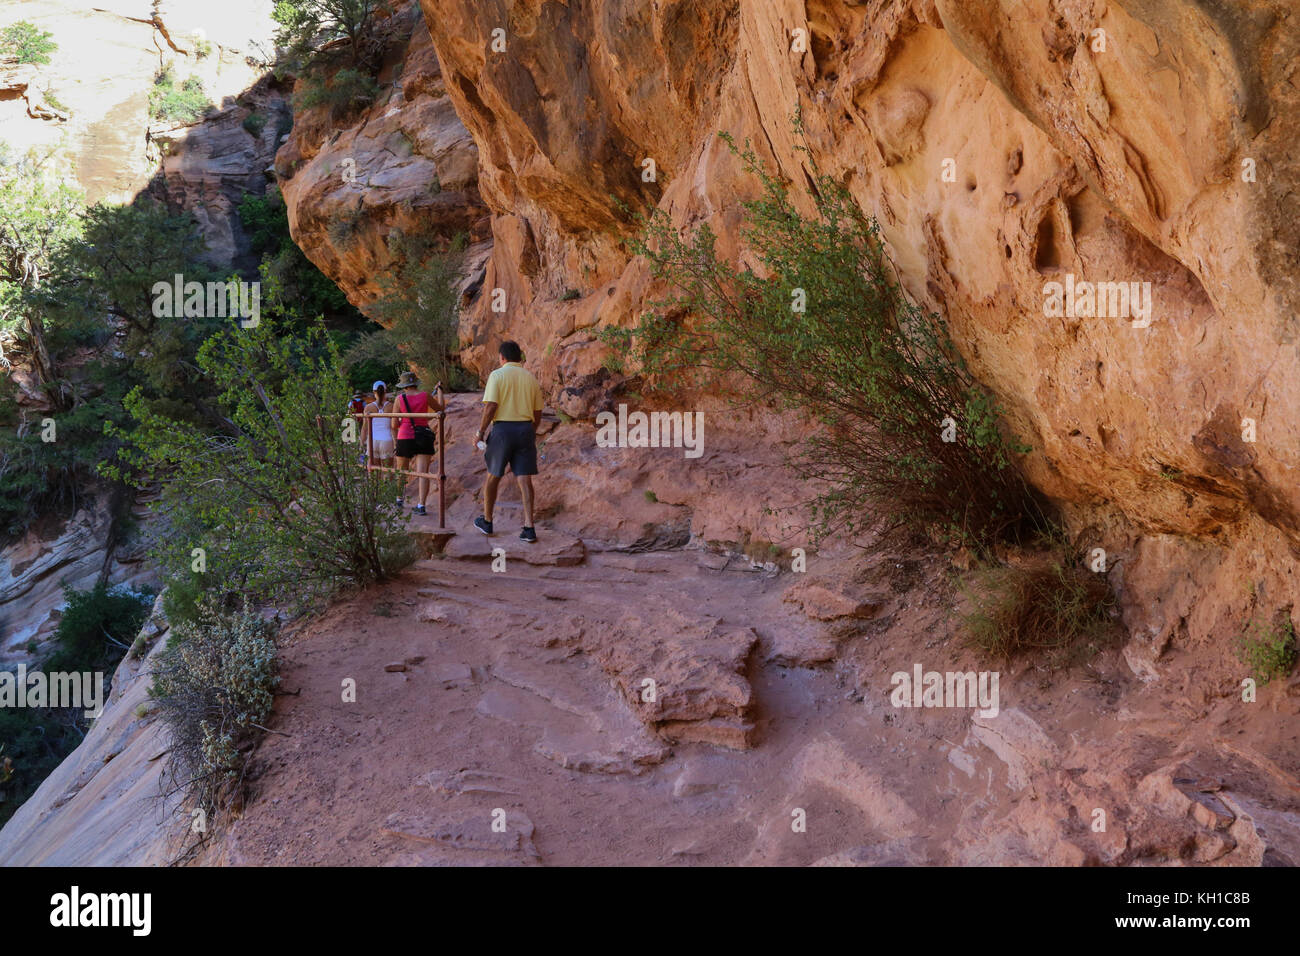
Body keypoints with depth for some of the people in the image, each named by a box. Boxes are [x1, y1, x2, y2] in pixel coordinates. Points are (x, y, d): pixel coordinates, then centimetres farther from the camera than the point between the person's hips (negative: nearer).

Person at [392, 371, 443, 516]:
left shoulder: (399, 399, -2)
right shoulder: (425, 396, -1)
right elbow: (441, 409, 16)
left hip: (405, 438, 0)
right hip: (424, 437, 0)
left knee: (401, 471, 20)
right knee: (423, 473, -5)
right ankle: (421, 505, -16)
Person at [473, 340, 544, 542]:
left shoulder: (497, 375, -4)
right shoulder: (531, 378, 10)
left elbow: (490, 406, -13)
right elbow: (538, 414, 13)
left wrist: (480, 431, -4)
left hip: (502, 429, -3)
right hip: (525, 430, 3)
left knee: (493, 476, 14)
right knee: (524, 479, -1)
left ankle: (486, 521, 26)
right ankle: (529, 527, -10)